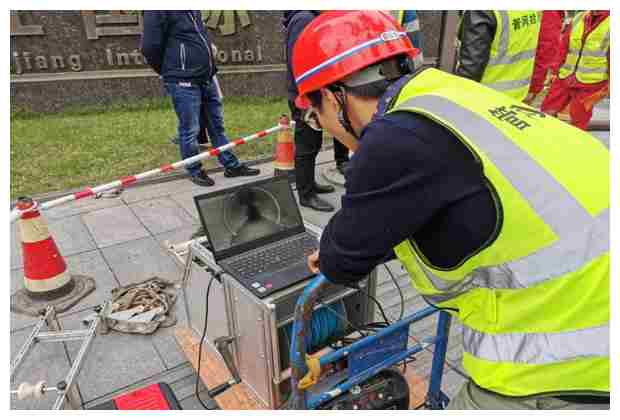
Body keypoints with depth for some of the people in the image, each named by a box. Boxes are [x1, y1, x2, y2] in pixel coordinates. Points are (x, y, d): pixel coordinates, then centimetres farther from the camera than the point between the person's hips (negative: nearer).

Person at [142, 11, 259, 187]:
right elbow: (150, 47, -12)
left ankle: (232, 166, 23)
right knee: (190, 130, 2)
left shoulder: (193, 11, 14)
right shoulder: (157, 11, -11)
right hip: (184, 82, -8)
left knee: (217, 125, 13)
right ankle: (195, 171, 19)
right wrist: (171, 71, 1)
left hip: (207, 77, 8)